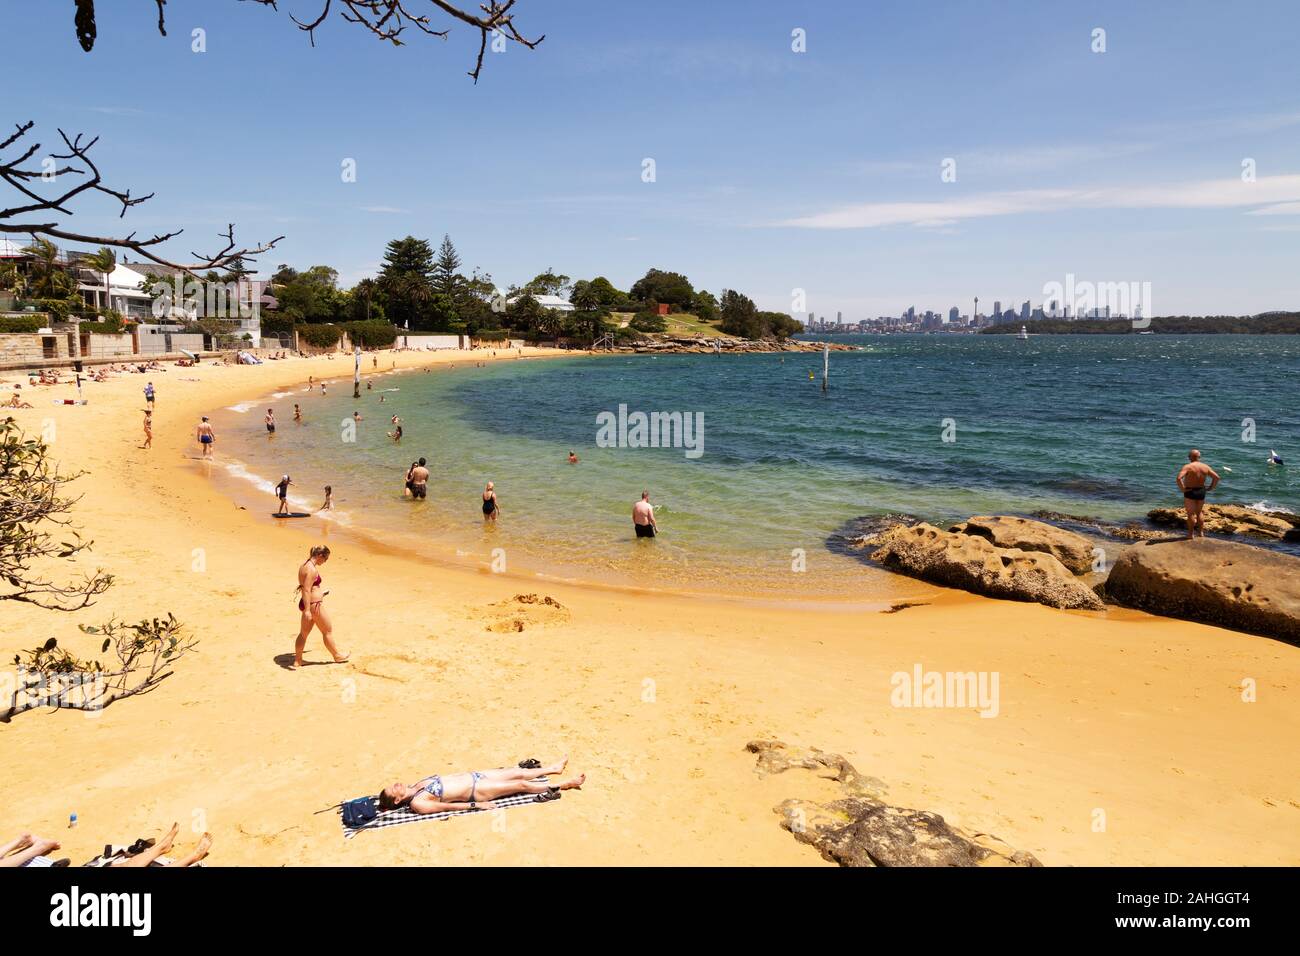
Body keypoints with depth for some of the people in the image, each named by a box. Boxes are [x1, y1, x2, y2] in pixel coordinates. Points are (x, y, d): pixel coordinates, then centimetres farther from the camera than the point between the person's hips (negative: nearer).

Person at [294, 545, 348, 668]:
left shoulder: (305, 565, 9)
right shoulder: (312, 569, -22)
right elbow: (306, 590, -26)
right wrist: (307, 610, -27)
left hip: (307, 604, 9)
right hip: (314, 605, -9)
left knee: (303, 633, 14)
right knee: (328, 631, 8)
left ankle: (297, 661, 19)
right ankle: (337, 656, 23)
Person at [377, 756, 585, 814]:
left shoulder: (415, 785, 5)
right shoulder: (417, 804, -19)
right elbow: (448, 807, -19)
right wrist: (476, 805, -18)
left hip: (472, 776, 8)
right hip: (476, 791, -8)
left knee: (517, 772, 12)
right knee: (521, 785, -4)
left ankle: (553, 768, 33)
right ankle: (563, 784, 9)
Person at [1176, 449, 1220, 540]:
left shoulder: (1187, 467, -15)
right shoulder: (1205, 467, 1)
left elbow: (1179, 478, -29)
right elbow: (1216, 477, 3)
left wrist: (1182, 489, -19)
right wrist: (1211, 488, 7)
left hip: (1190, 492, -5)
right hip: (1201, 491, 5)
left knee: (1191, 513, 3)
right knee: (1199, 512, 19)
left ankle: (1191, 534, 7)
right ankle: (1201, 532, 23)